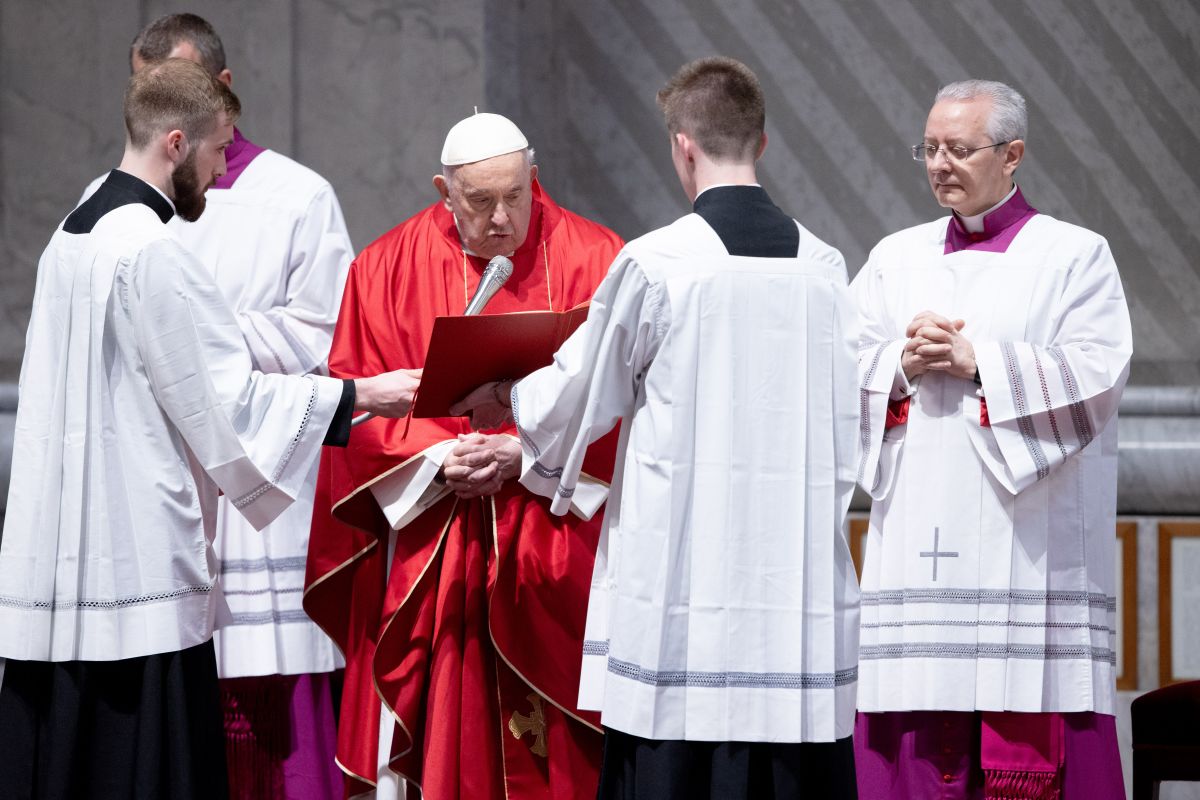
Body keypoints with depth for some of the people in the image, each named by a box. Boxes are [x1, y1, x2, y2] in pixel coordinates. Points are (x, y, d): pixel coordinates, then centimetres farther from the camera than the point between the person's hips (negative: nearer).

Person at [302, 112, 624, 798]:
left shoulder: (594, 261, 0)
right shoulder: (389, 267, 5)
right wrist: (439, 457, -12)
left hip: (554, 544, -1)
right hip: (426, 545, 1)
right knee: (440, 736, 1)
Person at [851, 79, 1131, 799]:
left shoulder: (1075, 256, 4)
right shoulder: (895, 260, 16)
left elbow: (1098, 374, -8)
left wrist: (978, 361, -12)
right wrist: (903, 363, -8)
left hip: (1030, 544, -4)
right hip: (916, 545, 4)